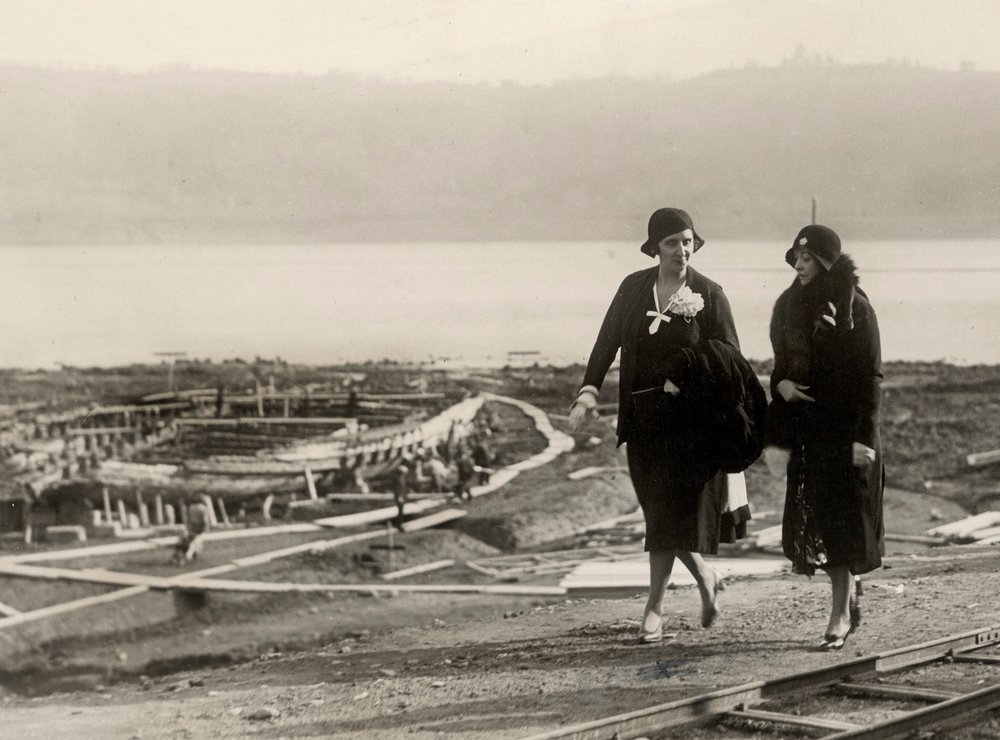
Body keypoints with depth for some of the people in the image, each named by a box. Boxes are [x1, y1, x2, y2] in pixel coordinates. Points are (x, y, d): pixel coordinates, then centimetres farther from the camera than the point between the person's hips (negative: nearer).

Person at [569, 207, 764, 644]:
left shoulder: (709, 295, -2)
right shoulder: (633, 288, 6)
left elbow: (730, 360, -1)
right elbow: (607, 341, 4)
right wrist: (589, 391, -8)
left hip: (689, 419, -3)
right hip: (643, 419, 4)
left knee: (673, 510, -7)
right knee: (659, 508, 8)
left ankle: (654, 607, 1)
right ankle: (705, 577, 31)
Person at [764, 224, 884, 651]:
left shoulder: (854, 306, -10)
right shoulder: (789, 306, 8)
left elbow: (871, 375, -11)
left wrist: (864, 436, -16)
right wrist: (782, 384, -6)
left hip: (846, 427, -6)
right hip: (807, 428, 6)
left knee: (842, 518, -4)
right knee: (811, 518, 6)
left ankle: (840, 617, 1)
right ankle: (847, 603, 23)